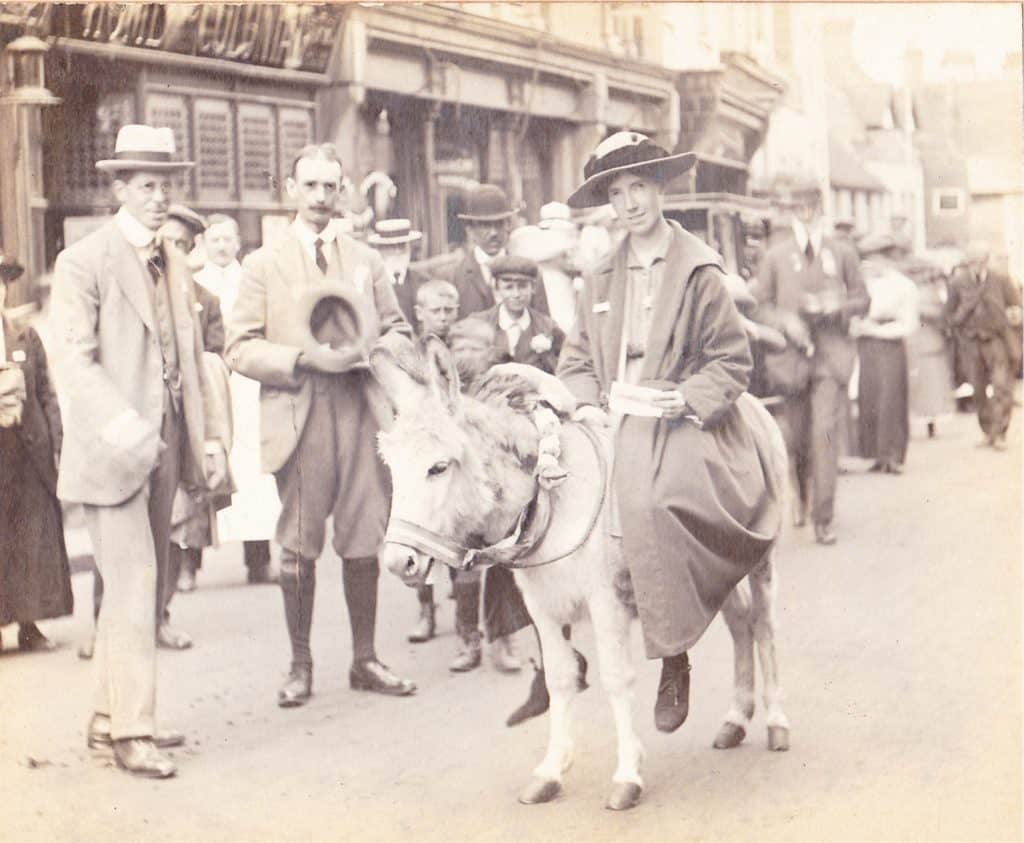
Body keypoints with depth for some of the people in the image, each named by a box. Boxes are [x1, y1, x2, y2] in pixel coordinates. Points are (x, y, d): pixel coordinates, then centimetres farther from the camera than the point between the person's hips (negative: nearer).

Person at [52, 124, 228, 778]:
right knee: (134, 584, -10)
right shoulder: (84, 262, -5)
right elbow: (78, 359, -13)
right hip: (111, 452, -7)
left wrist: (210, 436, 11)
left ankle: (109, 718, 21)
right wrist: (121, 423, -27)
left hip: (165, 449, 7)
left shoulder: (176, 267, 16)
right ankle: (131, 730, -4)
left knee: (142, 586, 11)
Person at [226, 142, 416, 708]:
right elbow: (240, 348, 0)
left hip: (361, 414, 2)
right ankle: (300, 666, 12)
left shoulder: (365, 260, 16)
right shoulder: (264, 264, 6)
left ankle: (365, 660, 14)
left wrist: (372, 352, -2)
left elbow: (397, 329, 21)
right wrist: (305, 358, -13)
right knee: (299, 548, 1)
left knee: (363, 543, 3)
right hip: (298, 417, -2)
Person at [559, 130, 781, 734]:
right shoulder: (602, 277, 16)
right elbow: (577, 358, 20)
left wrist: (686, 400, -15)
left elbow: (732, 360, 0)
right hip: (614, 428, 5)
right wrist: (589, 404, 1)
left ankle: (673, 659, -18)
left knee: (650, 506, -32)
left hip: (682, 427, -5)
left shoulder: (698, 268, 1)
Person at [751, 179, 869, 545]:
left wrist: (835, 307, -9)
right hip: (791, 355, 1)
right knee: (797, 437, 9)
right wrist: (785, 322, -12)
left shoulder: (843, 254, 7)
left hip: (831, 354, -1)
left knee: (826, 432, -13)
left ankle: (824, 517, -8)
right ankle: (803, 496, 38)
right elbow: (759, 305, 7)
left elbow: (862, 300, 12)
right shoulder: (775, 257, 7)